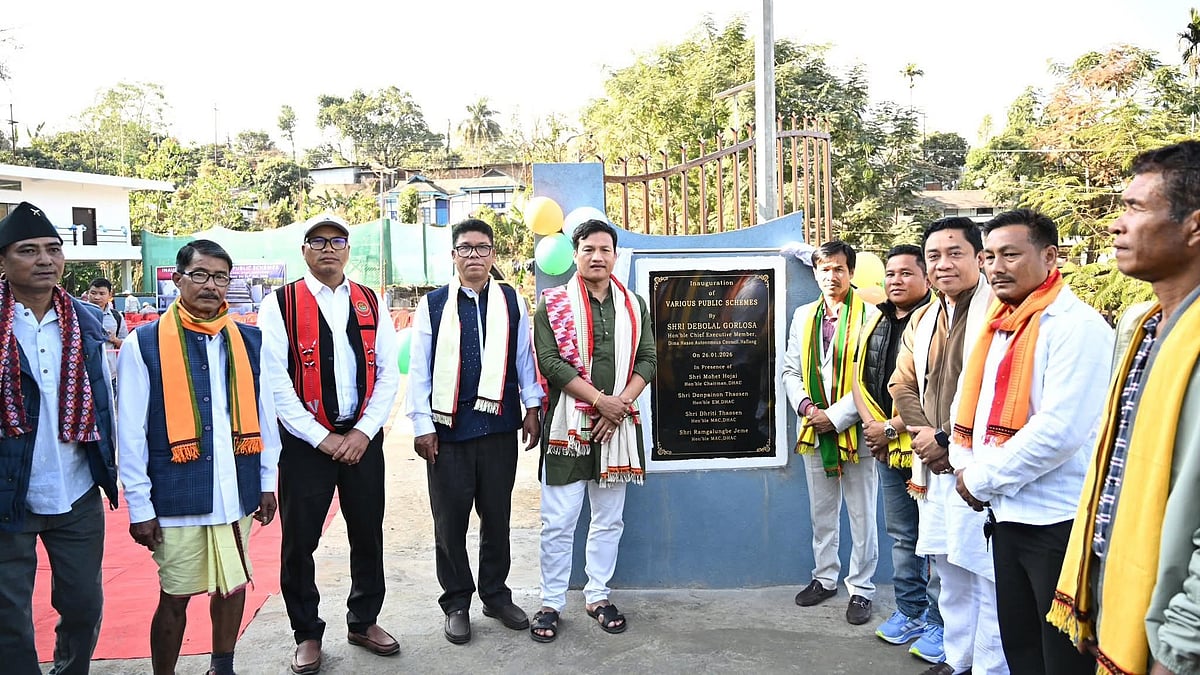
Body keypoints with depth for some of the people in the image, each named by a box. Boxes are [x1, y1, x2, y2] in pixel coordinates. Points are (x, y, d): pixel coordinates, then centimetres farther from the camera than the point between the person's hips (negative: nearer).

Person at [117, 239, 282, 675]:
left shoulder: (249, 341, 5)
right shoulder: (144, 343, -5)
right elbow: (131, 432, -5)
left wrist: (267, 482, 10)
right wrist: (139, 506, -6)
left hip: (236, 493, 4)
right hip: (177, 497, -3)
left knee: (232, 586, 16)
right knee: (176, 596, 8)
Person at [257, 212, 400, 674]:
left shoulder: (371, 303, 7)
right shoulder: (280, 304, -3)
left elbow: (388, 372, 4)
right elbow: (275, 381, -9)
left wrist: (364, 432, -6)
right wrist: (321, 438, -11)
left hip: (362, 436, 3)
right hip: (305, 439, -3)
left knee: (368, 534, 11)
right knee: (299, 540, 5)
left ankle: (364, 621, 30)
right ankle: (307, 633, 24)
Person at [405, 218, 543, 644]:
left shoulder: (512, 302, 5)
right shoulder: (433, 305, 1)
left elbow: (524, 358, 9)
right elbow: (419, 368, 0)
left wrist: (531, 408, 6)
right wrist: (422, 425, -3)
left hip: (499, 426, 2)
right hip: (448, 431, -1)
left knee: (497, 516, 12)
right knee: (450, 521, 8)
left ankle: (496, 595, 29)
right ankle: (456, 604, 24)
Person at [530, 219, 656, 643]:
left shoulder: (634, 306, 10)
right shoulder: (552, 304, 0)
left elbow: (647, 360, 5)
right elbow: (550, 361, -10)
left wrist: (620, 404, -10)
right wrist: (600, 400, -14)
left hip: (618, 425, 4)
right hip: (568, 424, -3)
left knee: (609, 519, 11)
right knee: (559, 522, -1)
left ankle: (597, 596, 25)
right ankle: (551, 603, 13)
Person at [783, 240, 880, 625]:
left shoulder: (868, 316, -9)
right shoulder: (804, 317, 9)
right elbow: (790, 370, 10)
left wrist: (836, 416, -16)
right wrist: (806, 406, -7)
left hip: (854, 430, -5)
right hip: (814, 430, 5)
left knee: (862, 516, 5)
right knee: (821, 513, 17)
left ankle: (861, 589, 19)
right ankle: (825, 578, 32)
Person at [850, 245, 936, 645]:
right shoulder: (876, 323, 13)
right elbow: (860, 379, 15)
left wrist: (891, 427, -16)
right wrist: (871, 426, 0)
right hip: (886, 447, 7)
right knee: (902, 536, 16)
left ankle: (938, 619, 15)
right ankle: (910, 611, 29)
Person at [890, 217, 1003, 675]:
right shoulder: (922, 320, 14)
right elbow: (902, 386, 15)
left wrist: (946, 438, -14)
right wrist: (925, 436, -1)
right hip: (935, 466, 8)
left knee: (986, 575, -1)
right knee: (948, 570, 17)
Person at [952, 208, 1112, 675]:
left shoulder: (1076, 326, -14)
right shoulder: (1000, 326, 12)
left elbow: (1059, 429, -23)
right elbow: (978, 408, 17)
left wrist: (981, 478, -14)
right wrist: (969, 469, -1)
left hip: (1059, 520, -8)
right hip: (1008, 514, 8)